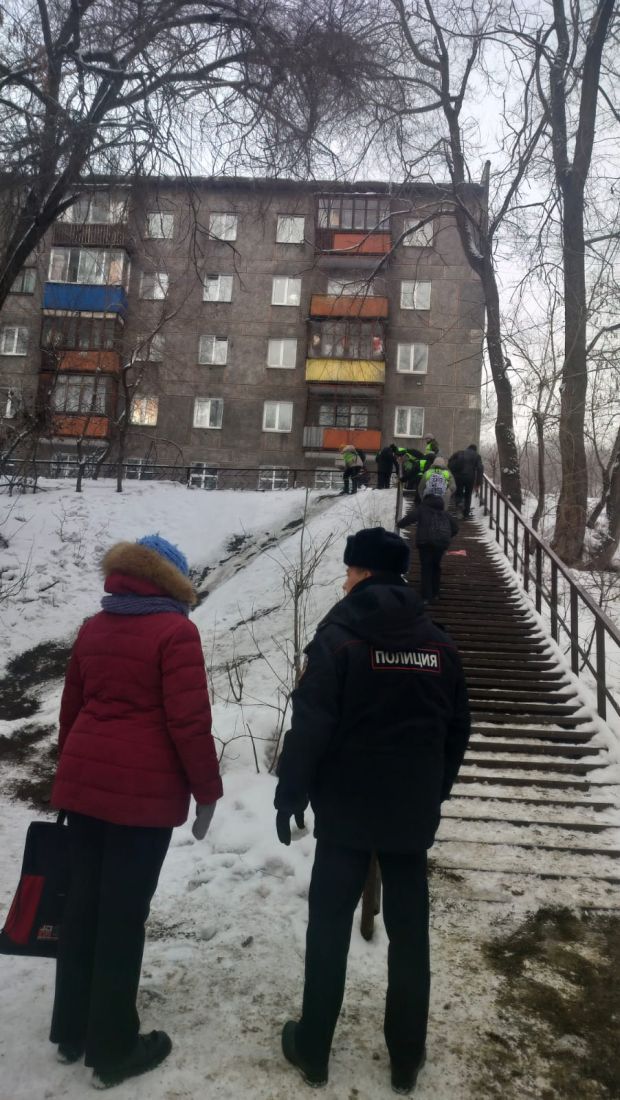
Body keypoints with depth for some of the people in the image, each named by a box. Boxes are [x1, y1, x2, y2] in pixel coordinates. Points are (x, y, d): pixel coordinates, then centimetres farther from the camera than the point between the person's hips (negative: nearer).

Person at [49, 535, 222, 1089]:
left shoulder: (93, 628, 10)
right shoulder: (175, 630, -11)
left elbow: (71, 709, 16)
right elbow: (188, 720, -15)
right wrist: (207, 789, -5)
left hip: (83, 783, 7)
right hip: (144, 791, -7)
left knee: (82, 904, 18)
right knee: (124, 914, 5)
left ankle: (71, 1030, 33)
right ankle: (114, 1048, 21)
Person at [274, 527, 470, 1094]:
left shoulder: (339, 637, -14)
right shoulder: (440, 644, 1)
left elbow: (310, 727, -16)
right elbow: (458, 729, 8)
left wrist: (290, 796, -4)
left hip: (347, 809, -3)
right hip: (414, 813, 4)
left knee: (329, 927, 11)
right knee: (410, 931, 15)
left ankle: (313, 1049, 26)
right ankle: (407, 1057, 28)